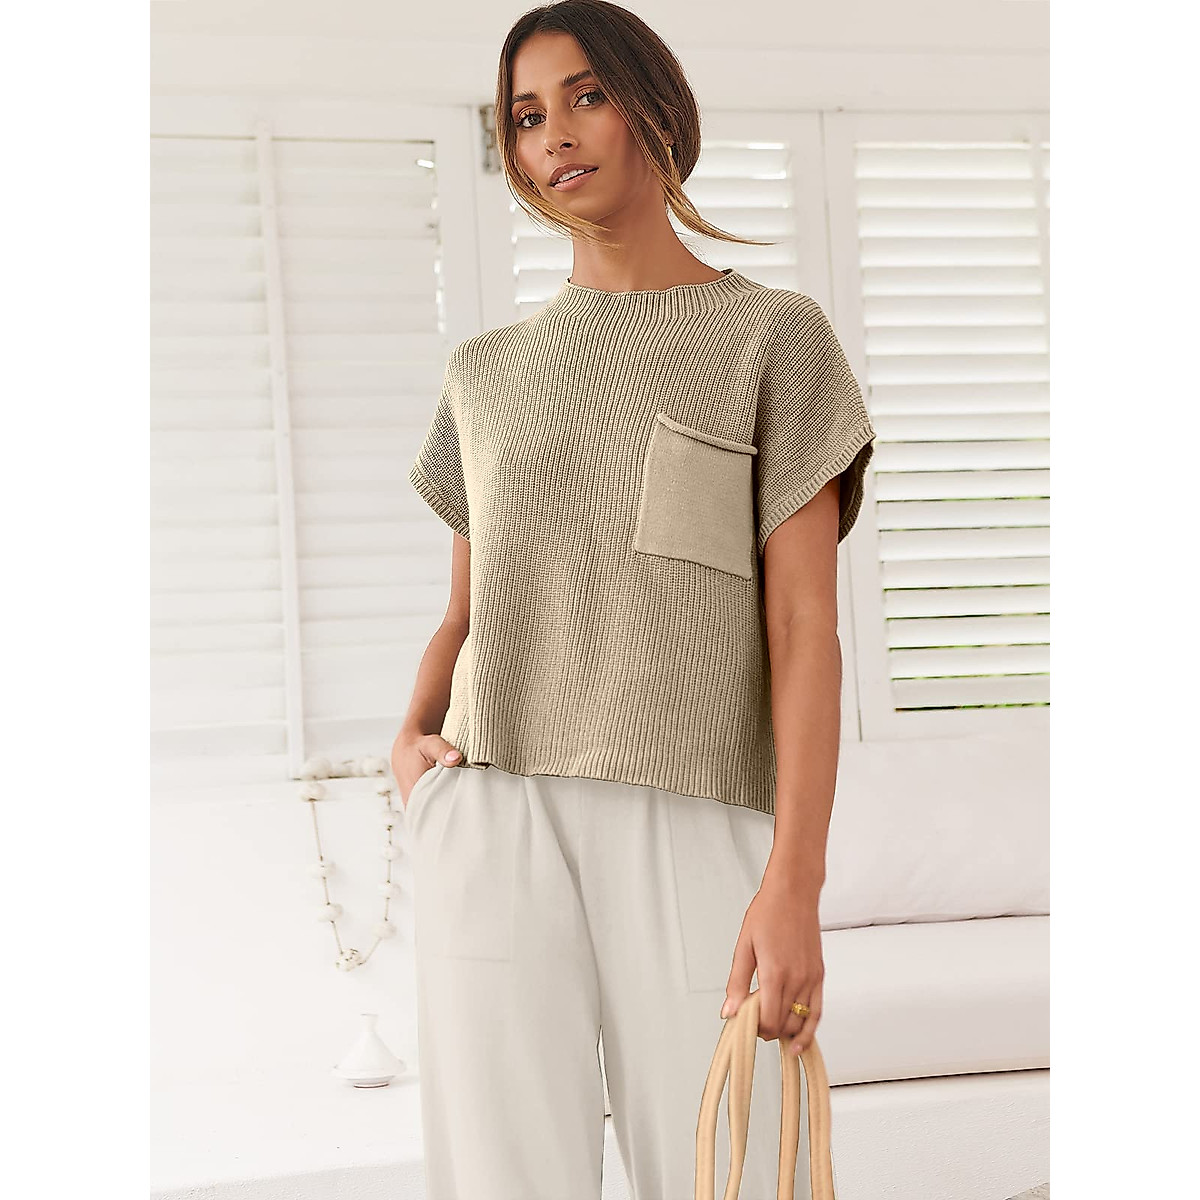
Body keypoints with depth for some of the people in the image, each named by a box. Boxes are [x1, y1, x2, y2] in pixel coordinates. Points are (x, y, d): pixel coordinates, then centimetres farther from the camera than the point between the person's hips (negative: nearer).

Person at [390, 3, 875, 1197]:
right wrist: (411, 739, -1)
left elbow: (805, 623, -2)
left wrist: (797, 882, -13)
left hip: (697, 838, -2)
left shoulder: (775, 335, 7)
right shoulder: (487, 372, 19)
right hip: (496, 818, 2)